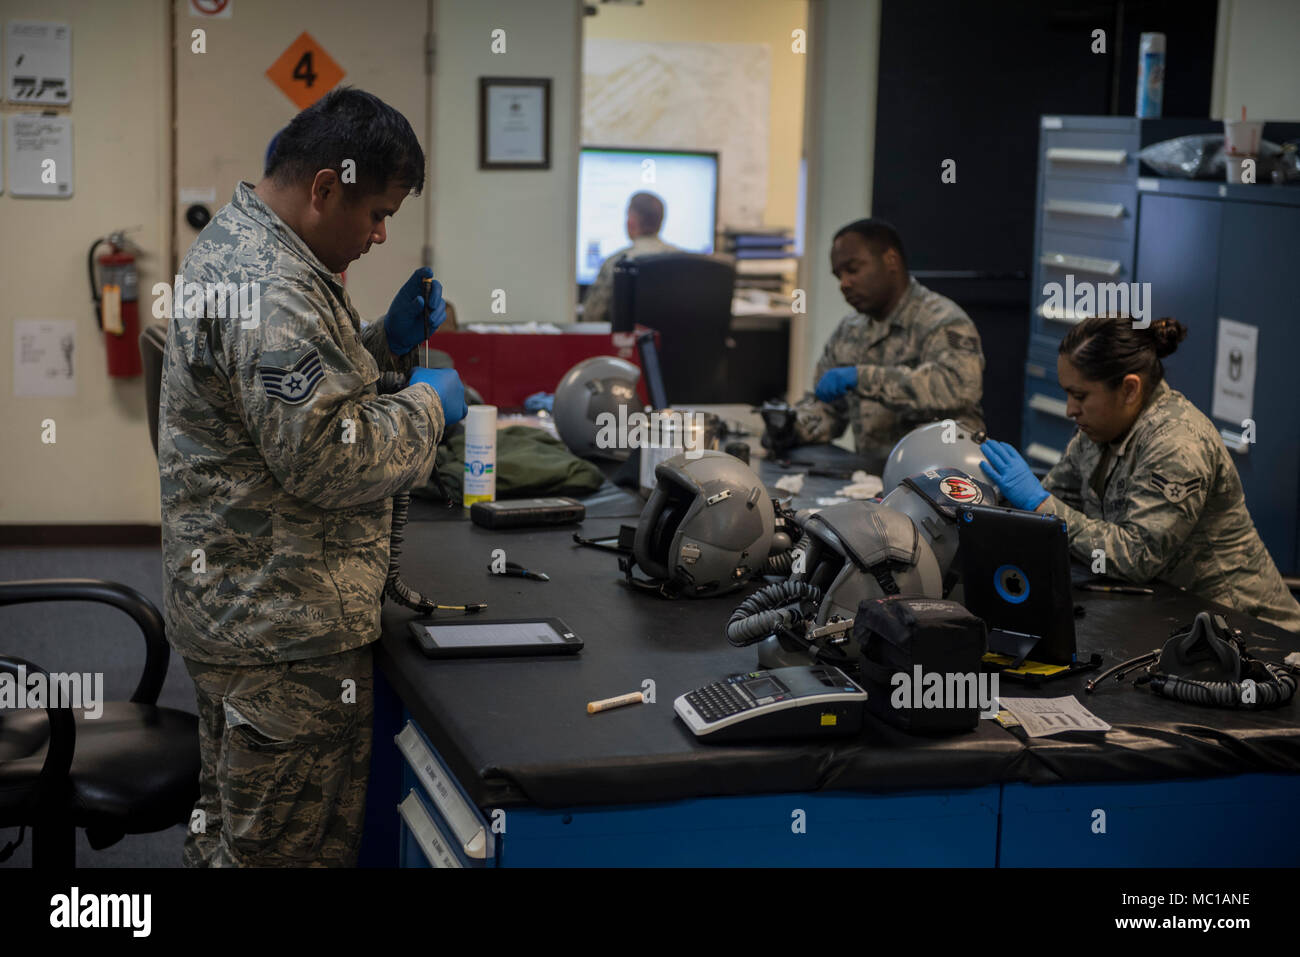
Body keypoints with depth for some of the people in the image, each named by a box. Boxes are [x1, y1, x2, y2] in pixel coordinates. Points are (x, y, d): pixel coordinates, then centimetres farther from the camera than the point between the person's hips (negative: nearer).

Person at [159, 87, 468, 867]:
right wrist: (427, 407, -11)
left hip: (231, 605, 11)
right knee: (296, 844, 0)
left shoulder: (232, 241, 11)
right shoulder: (272, 290, -24)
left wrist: (385, 343, 10)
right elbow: (327, 461, -26)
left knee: (229, 829, 22)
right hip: (284, 627, -11)